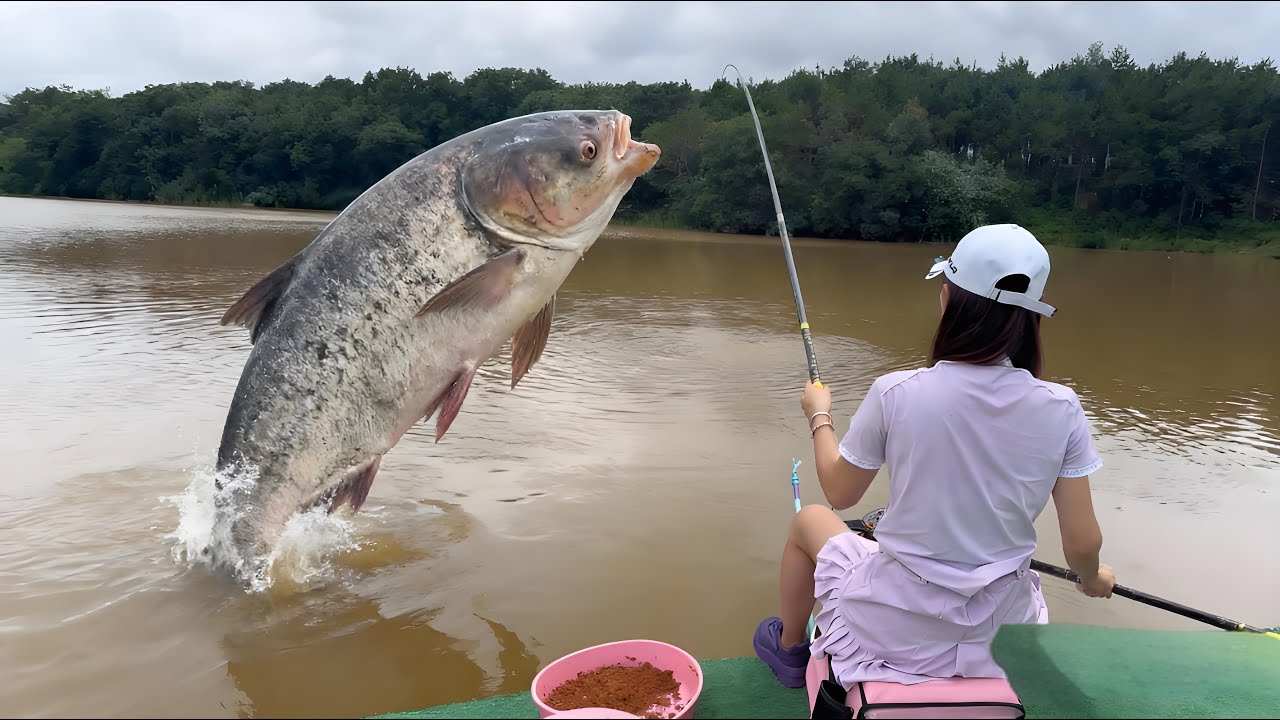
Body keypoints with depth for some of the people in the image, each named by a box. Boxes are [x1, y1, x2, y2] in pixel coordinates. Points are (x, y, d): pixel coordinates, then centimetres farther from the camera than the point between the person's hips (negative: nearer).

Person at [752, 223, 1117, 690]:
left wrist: (820, 416, 13)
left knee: (808, 521, 27)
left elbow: (840, 494, -5)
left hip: (899, 629, -3)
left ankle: (788, 647, 46)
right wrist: (1093, 577, 17)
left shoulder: (896, 393, -20)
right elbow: (1083, 544, -7)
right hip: (1003, 637, 3)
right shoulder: (1061, 409, -14)